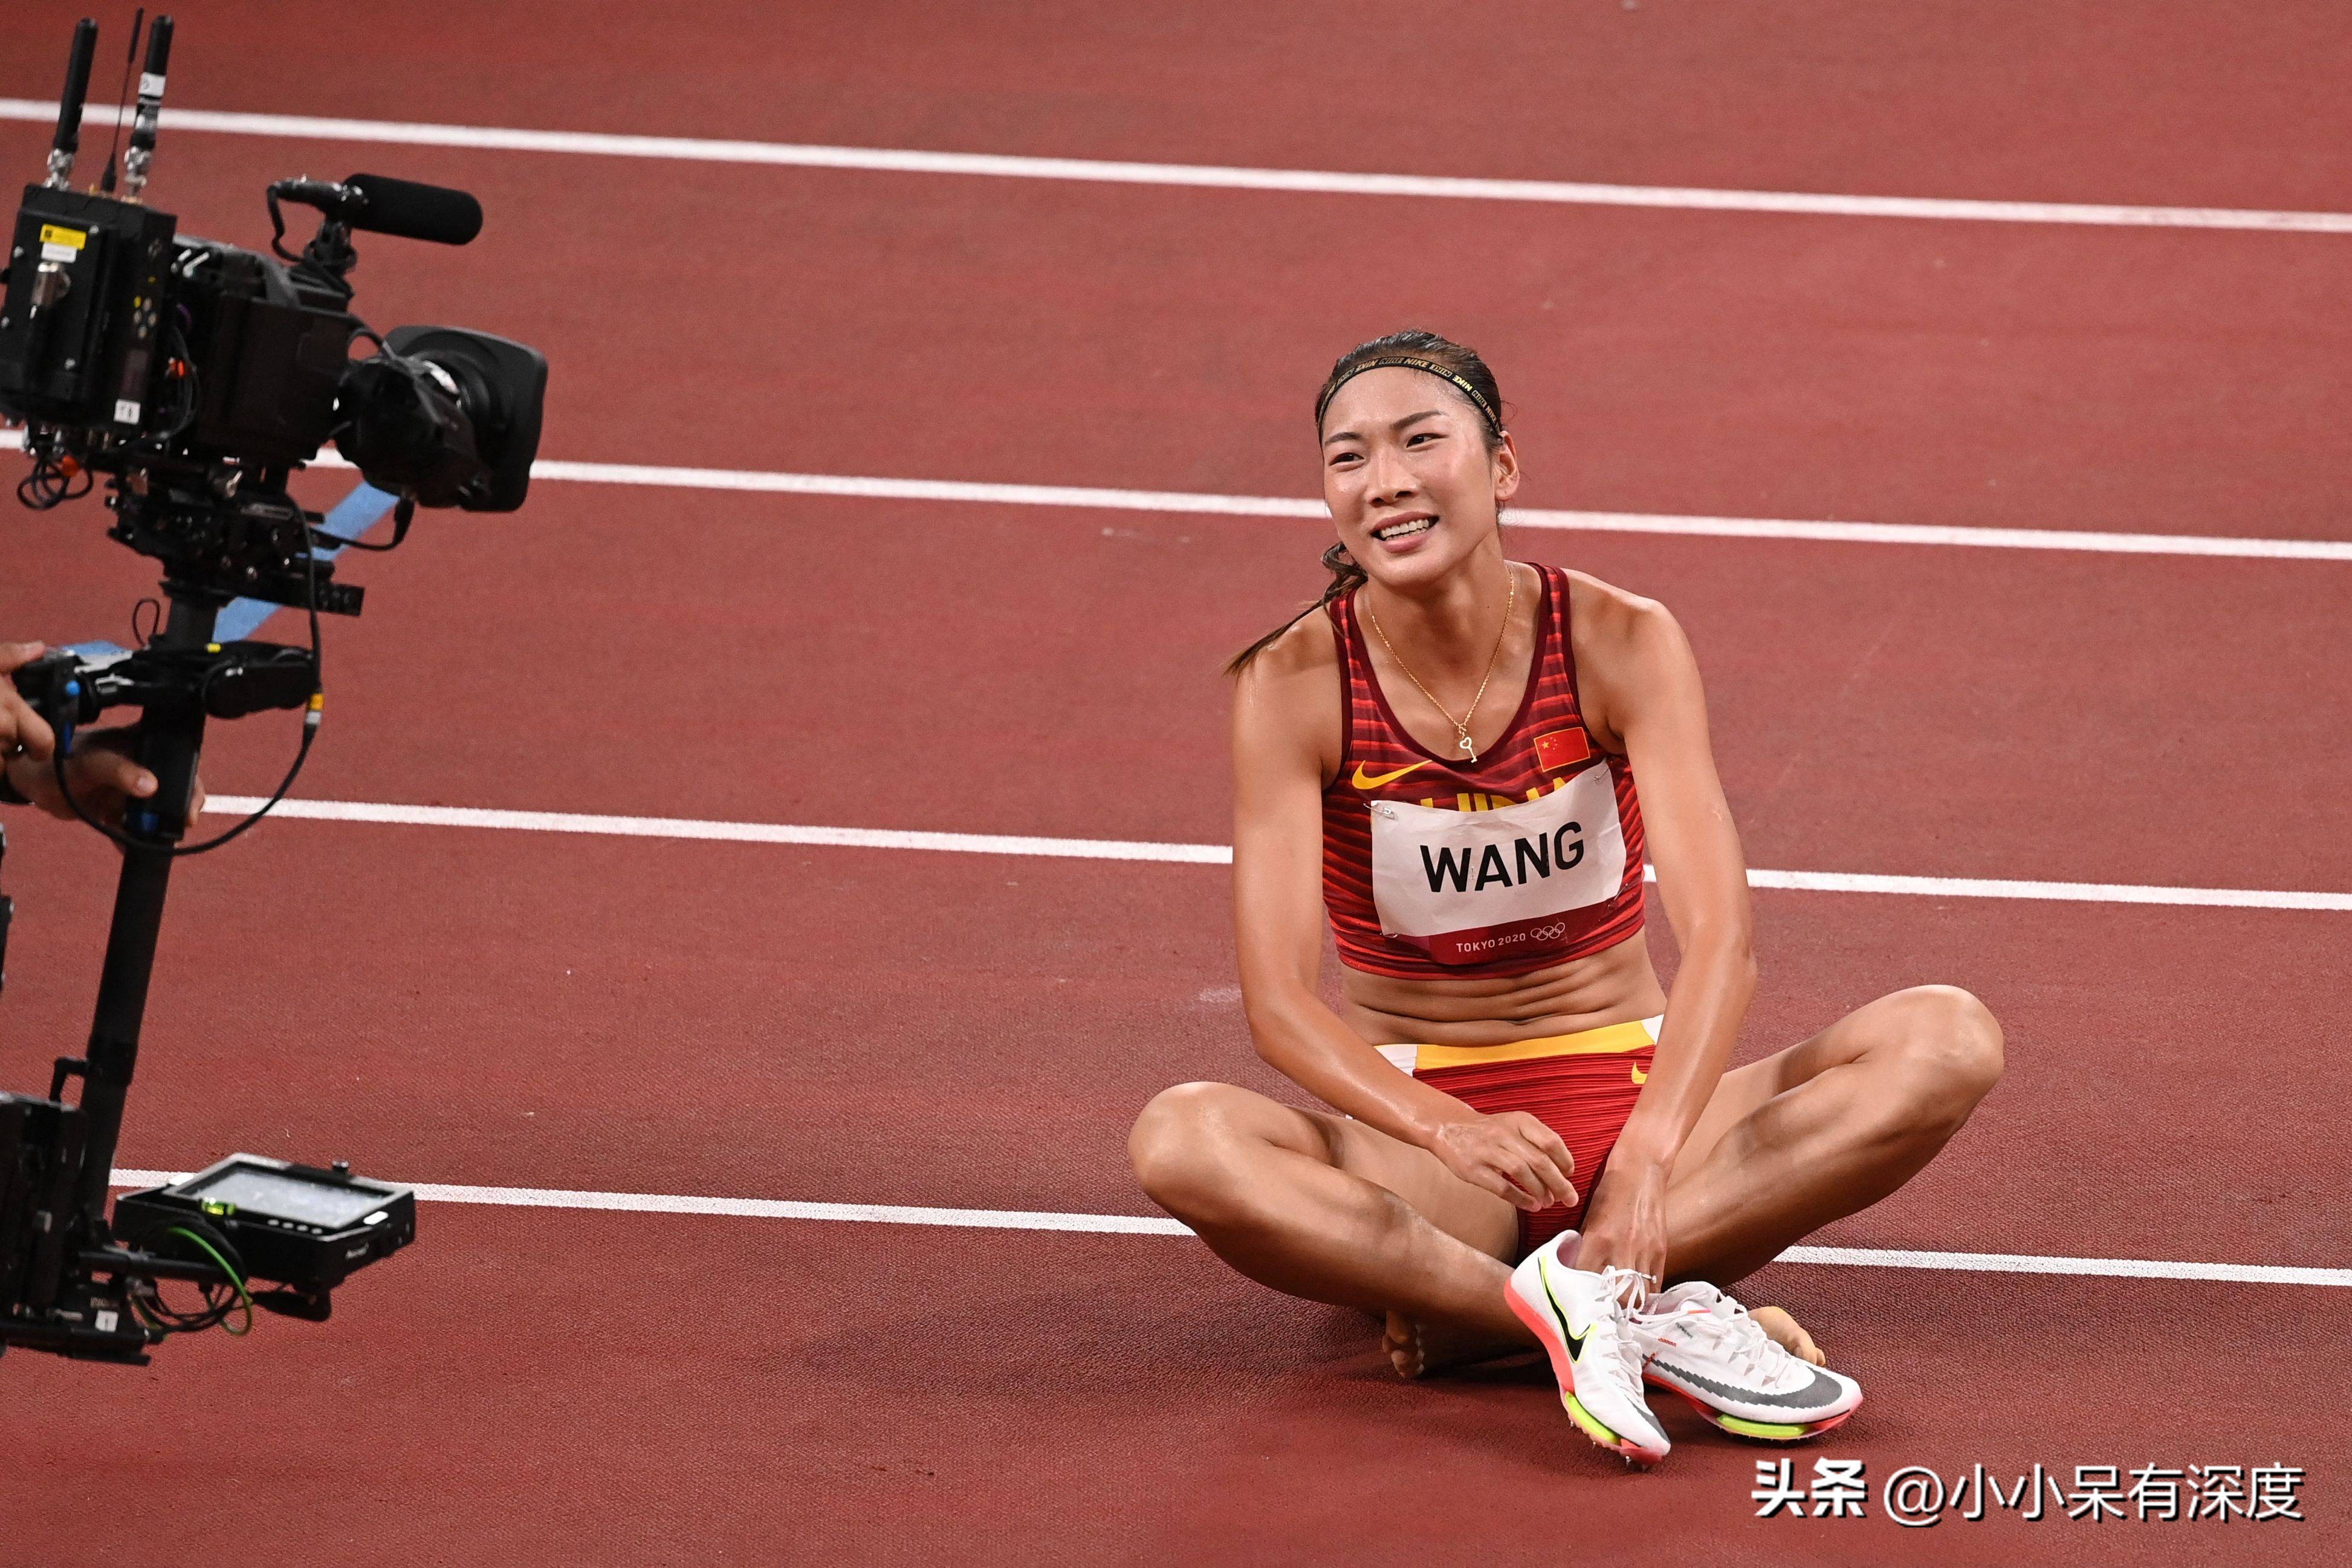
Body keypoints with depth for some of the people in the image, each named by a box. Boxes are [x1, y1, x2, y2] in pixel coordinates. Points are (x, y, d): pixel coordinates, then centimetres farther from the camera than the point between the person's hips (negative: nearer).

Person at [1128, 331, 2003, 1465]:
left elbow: (1721, 933, -21)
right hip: (1418, 1127, -1)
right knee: (1182, 1141, -33)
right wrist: (1449, 1130, -39)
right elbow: (1278, 999, -18)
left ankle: (1580, 1280, -29)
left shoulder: (1621, 644, -10)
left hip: (1631, 1091, 1)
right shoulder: (1294, 686, -11)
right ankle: (1650, 1313, -34)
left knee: (1950, 1041, -23)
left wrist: (1647, 1154, -40)